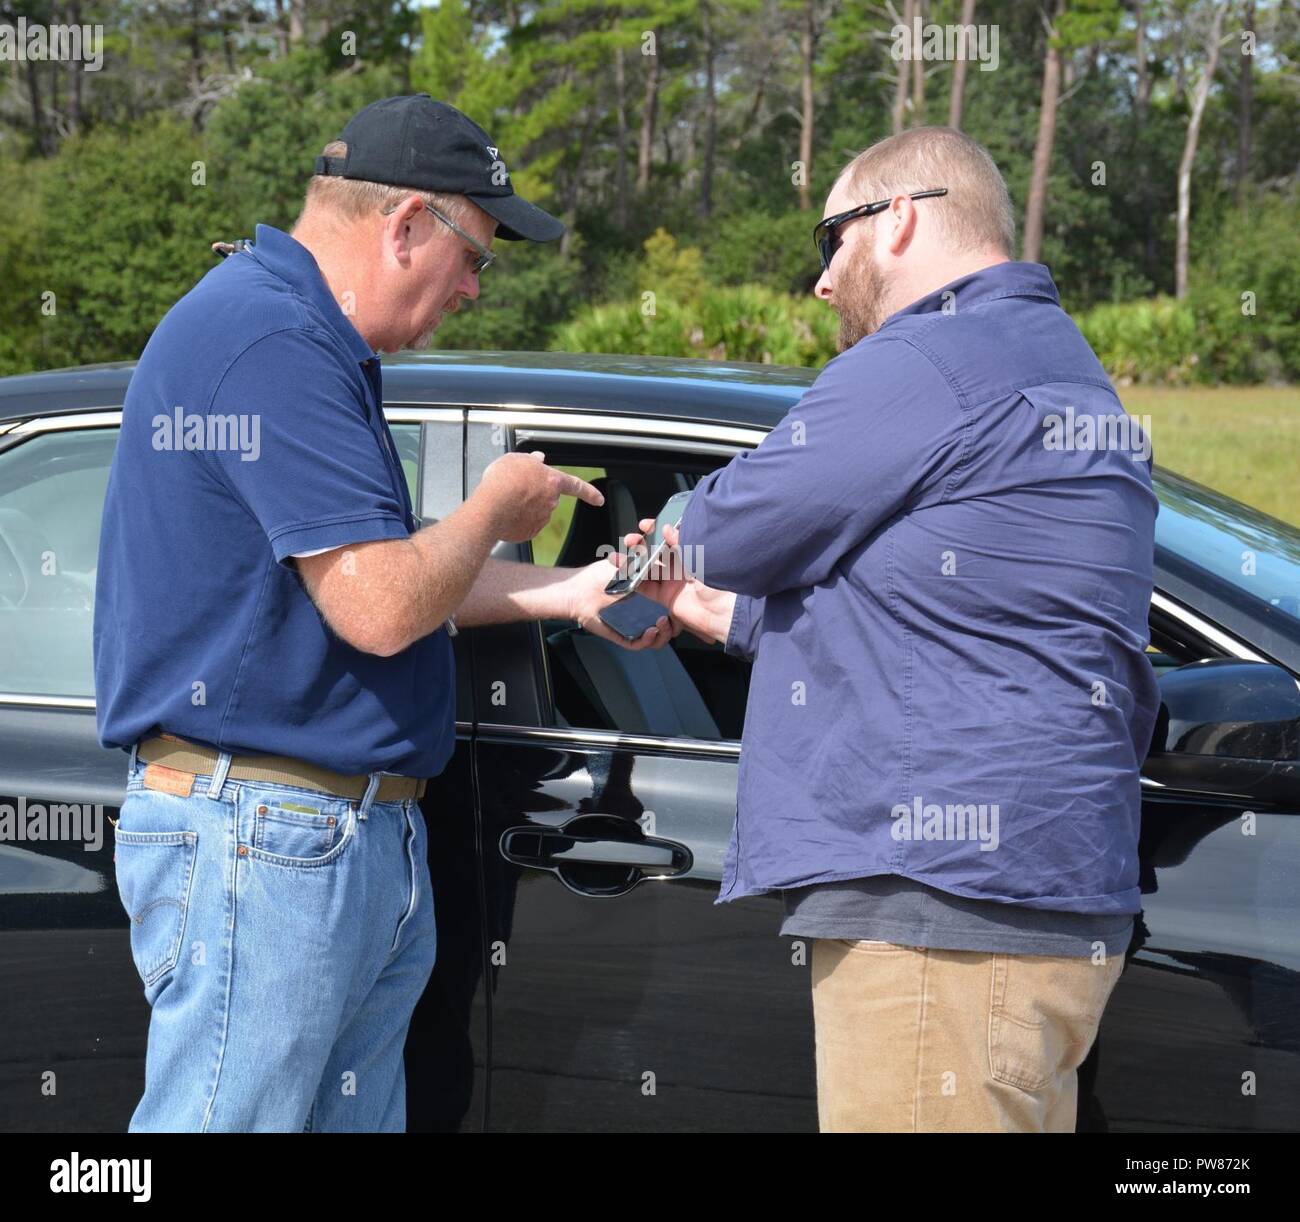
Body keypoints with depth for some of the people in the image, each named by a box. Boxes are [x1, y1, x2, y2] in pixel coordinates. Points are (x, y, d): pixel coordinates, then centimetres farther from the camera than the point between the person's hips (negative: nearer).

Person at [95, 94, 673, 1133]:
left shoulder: (311, 343, 18)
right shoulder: (269, 338, -17)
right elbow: (381, 607, -22)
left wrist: (567, 594, 16)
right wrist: (498, 508, -4)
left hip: (360, 840, 11)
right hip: (262, 838, -11)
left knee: (354, 1111, 13)